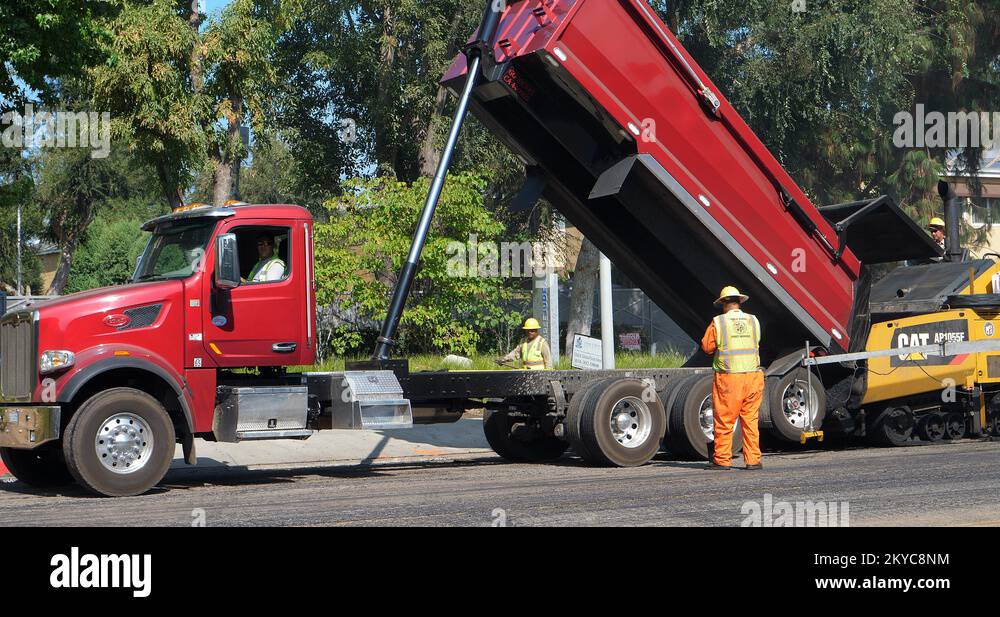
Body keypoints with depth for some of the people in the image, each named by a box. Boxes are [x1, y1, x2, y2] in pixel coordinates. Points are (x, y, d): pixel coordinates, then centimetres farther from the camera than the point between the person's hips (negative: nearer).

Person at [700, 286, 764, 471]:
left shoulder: (718, 322, -5)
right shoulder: (753, 321, 6)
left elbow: (707, 347, 2)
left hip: (728, 378, -3)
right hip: (753, 376, 3)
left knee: (724, 421, 4)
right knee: (750, 420, 9)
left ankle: (722, 460, 8)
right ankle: (753, 460, 10)